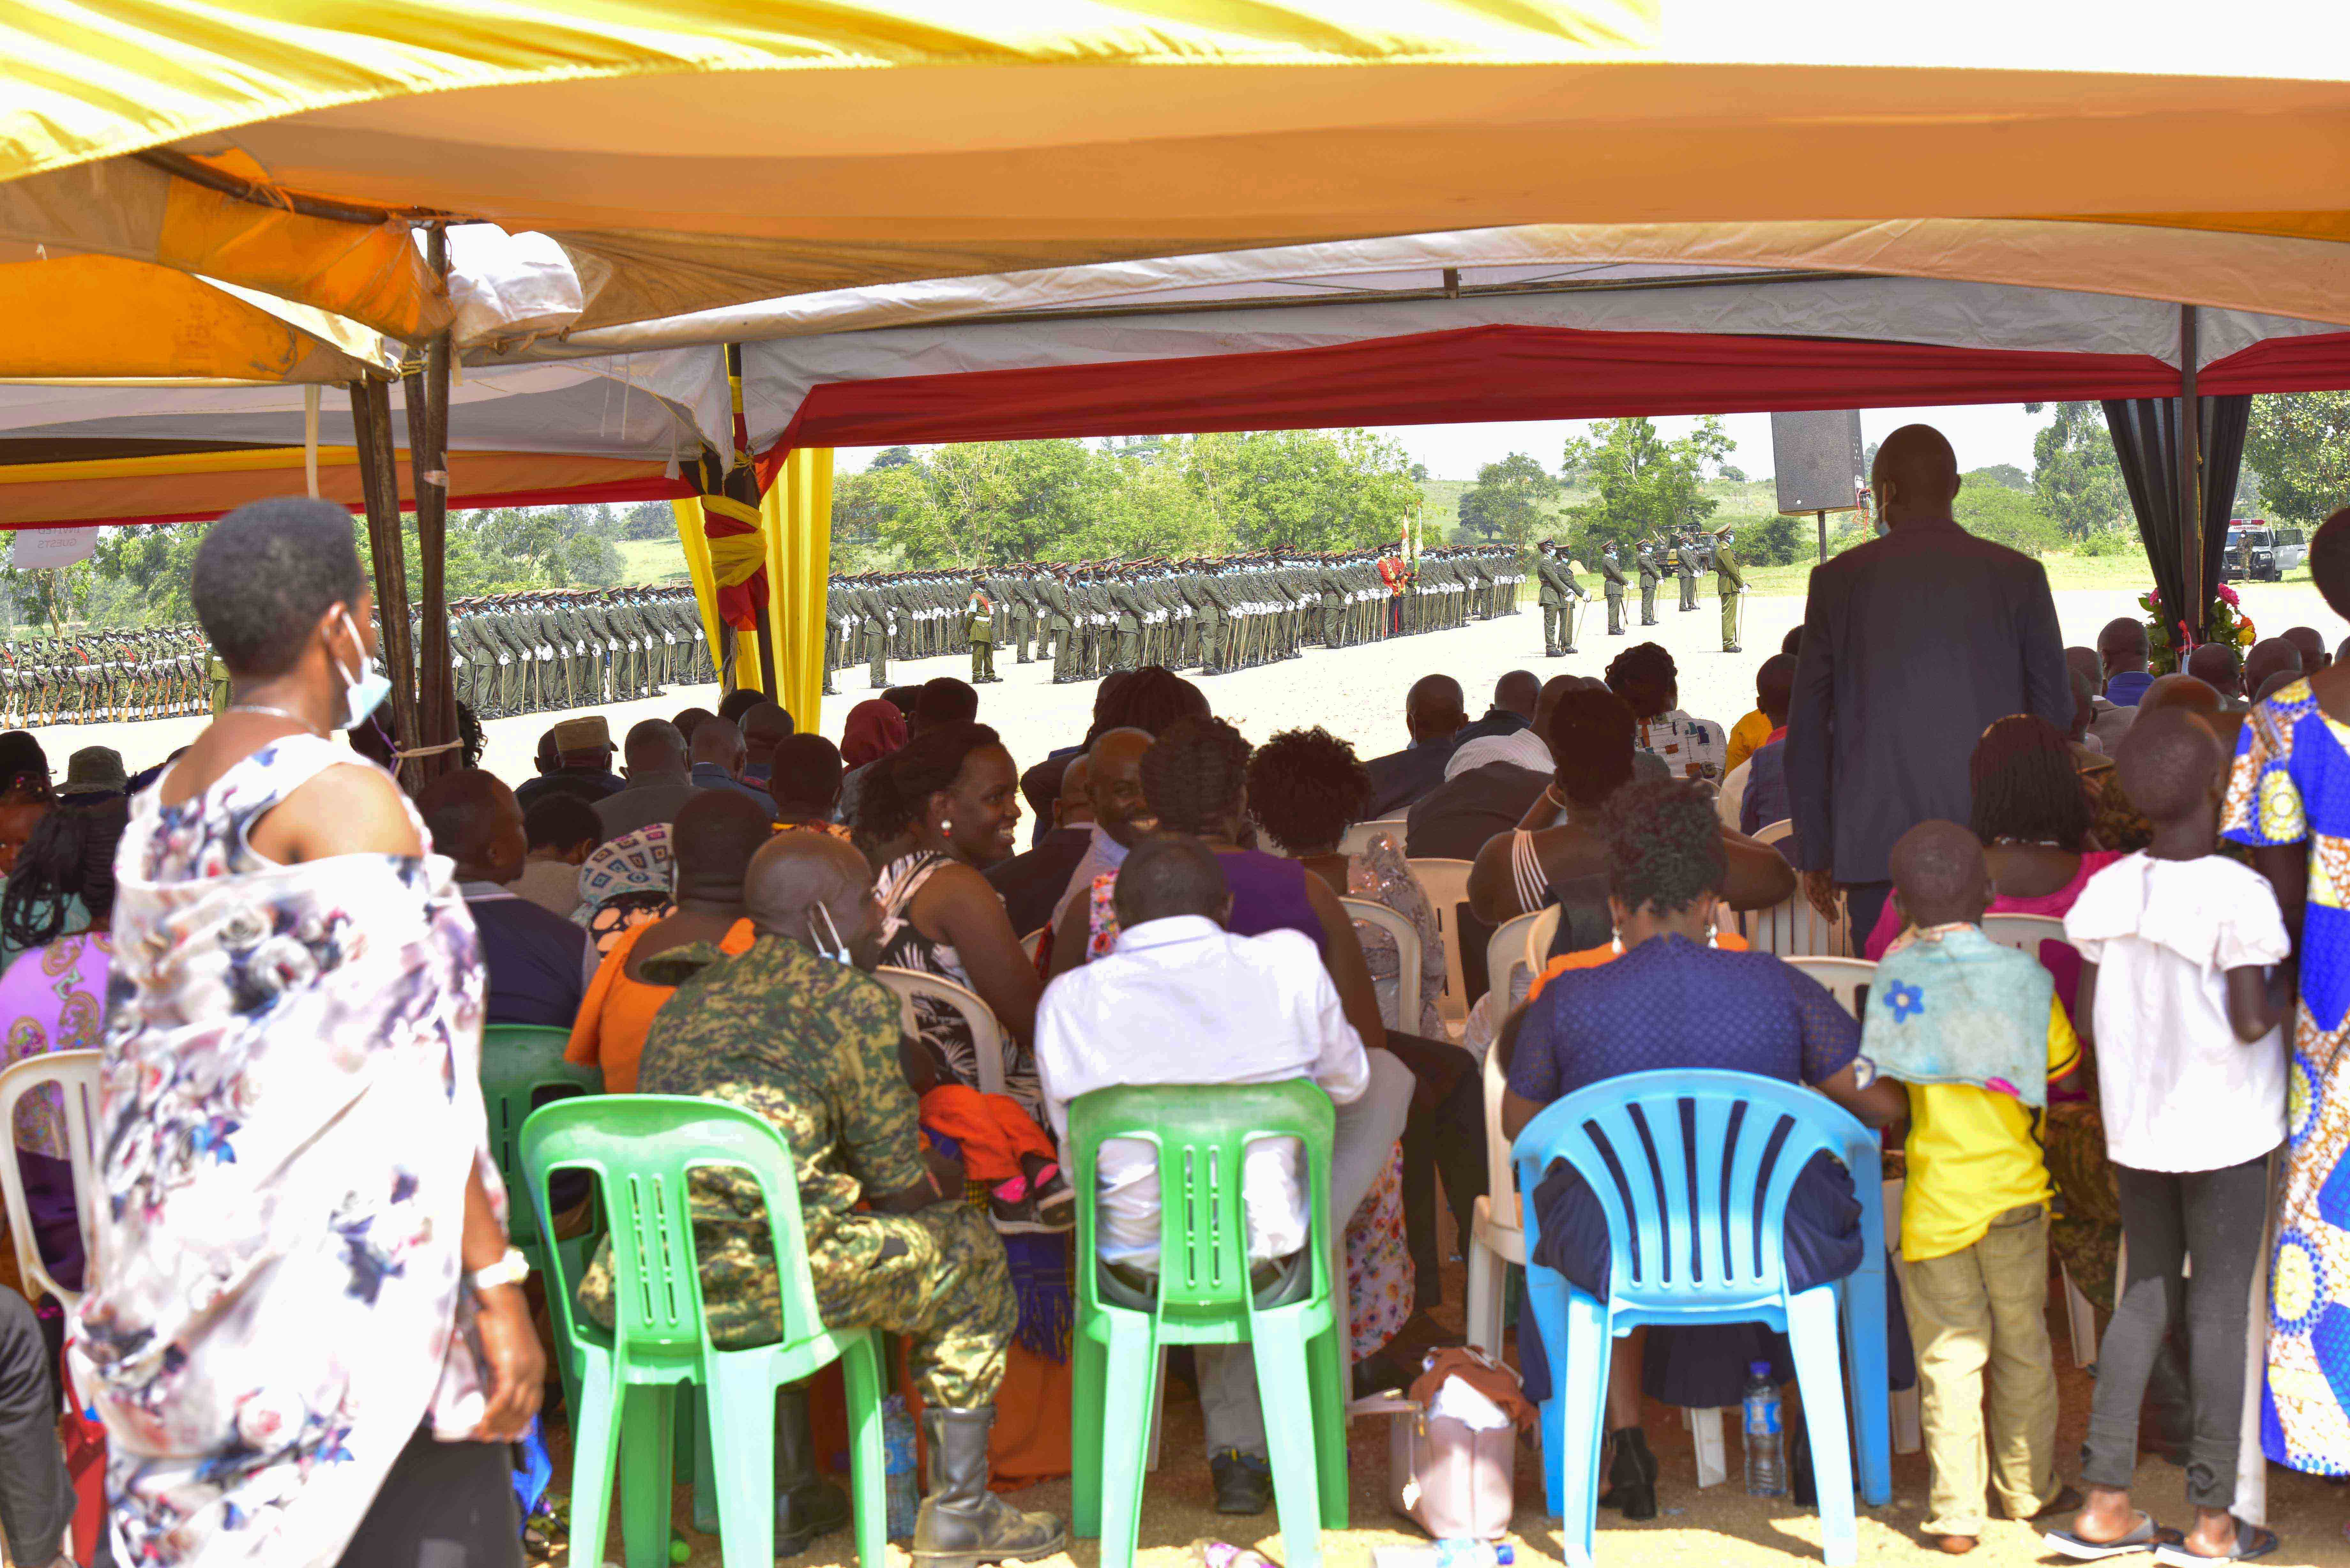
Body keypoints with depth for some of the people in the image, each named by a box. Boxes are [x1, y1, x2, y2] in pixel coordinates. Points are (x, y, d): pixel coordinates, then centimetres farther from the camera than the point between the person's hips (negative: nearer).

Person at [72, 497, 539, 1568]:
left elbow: (141, 1049, 16)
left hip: (187, 1270, 9)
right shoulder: (343, 795, -13)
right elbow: (406, 1068, -18)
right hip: (341, 1268, -9)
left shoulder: (162, 807, 11)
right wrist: (497, 1280, -16)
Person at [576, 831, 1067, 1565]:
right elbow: (899, 1184, 1)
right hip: (745, 1285, -7)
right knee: (964, 1246, 15)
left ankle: (784, 1498, 38)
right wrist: (949, 1178, 25)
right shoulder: (853, 998, -1)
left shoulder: (694, 994, 22)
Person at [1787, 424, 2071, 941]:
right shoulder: (2019, 576, 3)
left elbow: (1807, 729, 4)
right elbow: (2055, 714, 5)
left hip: (1877, 846, 0)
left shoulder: (1838, 580, 2)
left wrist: (1815, 853, 10)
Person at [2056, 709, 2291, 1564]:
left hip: (2137, 1130, 5)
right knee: (2220, 1312, 4)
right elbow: (2251, 1020, -20)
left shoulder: (2107, 891, 0)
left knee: (2145, 1298, 14)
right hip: (2224, 1135, -5)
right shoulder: (2239, 894, -16)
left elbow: (2087, 1020, 1)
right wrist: (2286, 983, 0)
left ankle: (2105, 1499, 14)